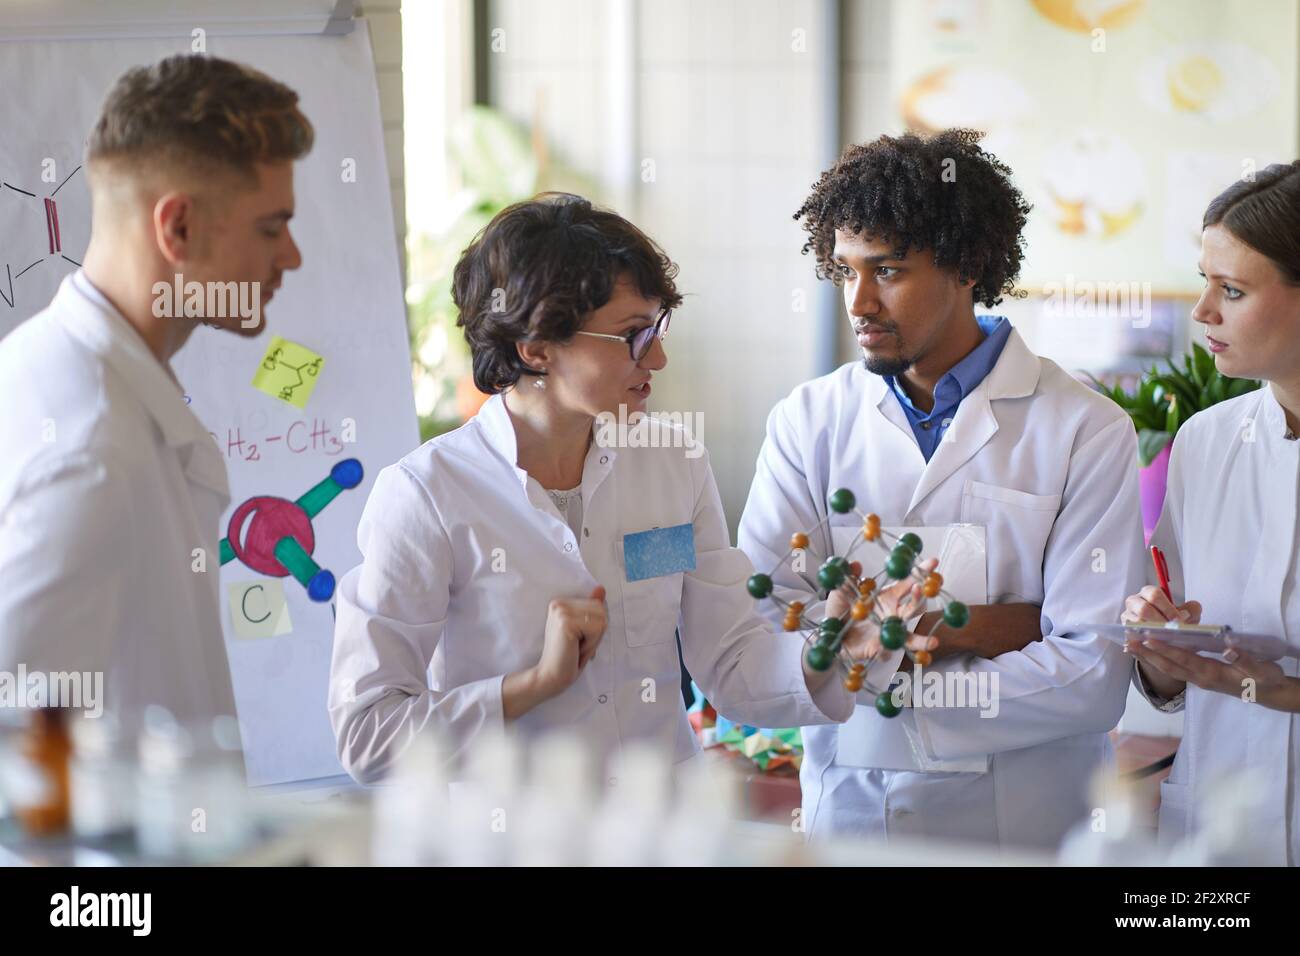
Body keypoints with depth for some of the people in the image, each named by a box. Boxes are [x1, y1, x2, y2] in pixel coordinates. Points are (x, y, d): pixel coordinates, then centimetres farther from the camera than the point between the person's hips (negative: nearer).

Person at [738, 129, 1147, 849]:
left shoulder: (1087, 432, -9)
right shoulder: (807, 421, 0)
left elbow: (1093, 680, -16)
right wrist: (967, 627, -18)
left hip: (1020, 819, -2)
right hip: (845, 810, 2)